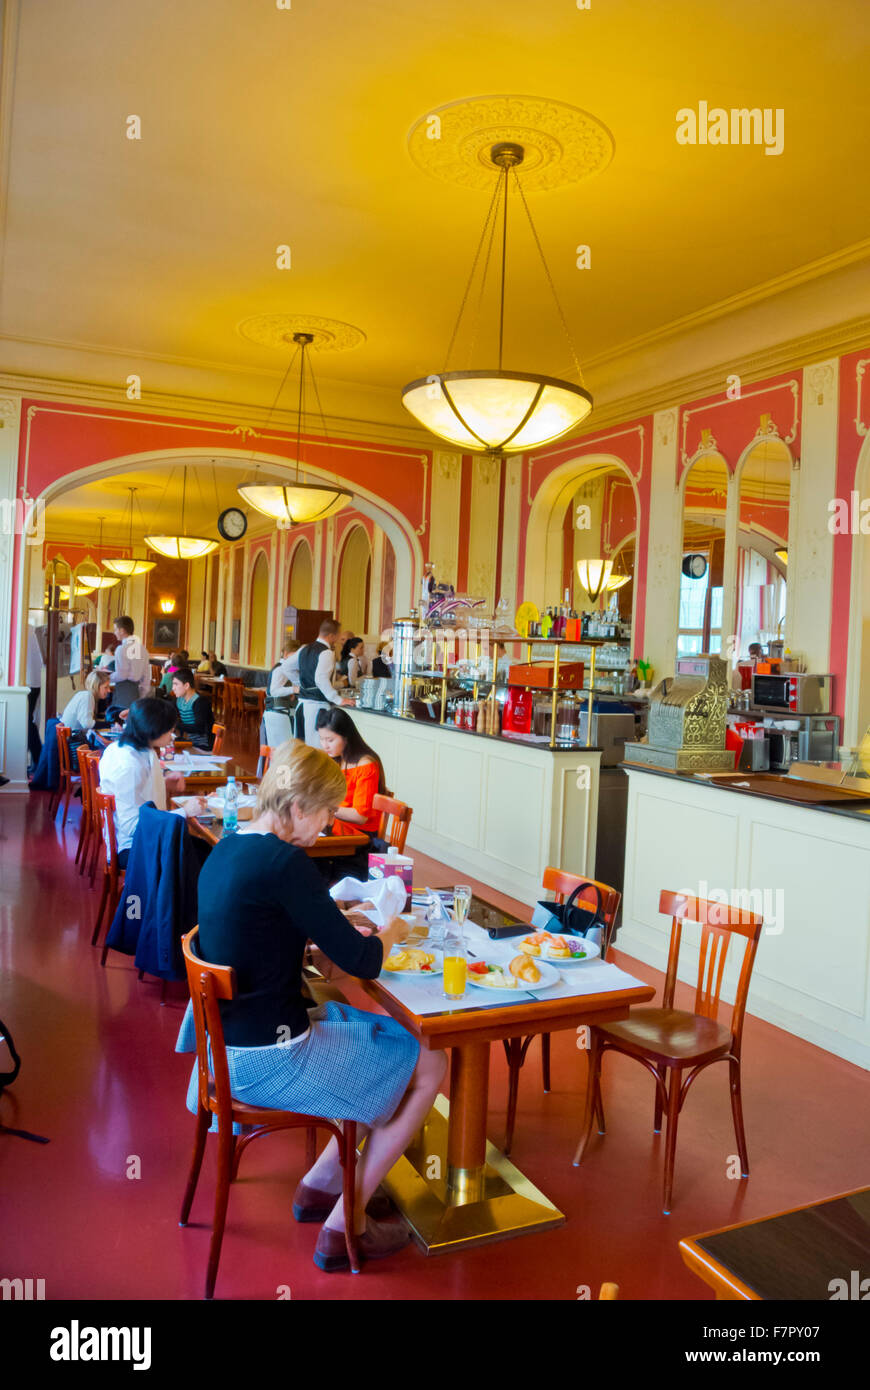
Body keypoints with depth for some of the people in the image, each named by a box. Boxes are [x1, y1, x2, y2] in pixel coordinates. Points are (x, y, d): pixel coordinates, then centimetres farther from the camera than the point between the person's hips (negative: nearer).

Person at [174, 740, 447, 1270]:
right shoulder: (285, 862, -25)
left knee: (391, 1032, 20)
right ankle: (343, 1229, 12)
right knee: (430, 1065, 3)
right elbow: (362, 963, -20)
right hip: (267, 1060, -9)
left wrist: (343, 926, 7)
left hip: (232, 1042, 9)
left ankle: (320, 1184, 26)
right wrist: (389, 933, 0)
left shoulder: (228, 848, 3)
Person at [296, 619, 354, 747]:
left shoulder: (304, 649, 11)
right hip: (318, 704, -8)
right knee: (317, 747, -5)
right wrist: (338, 699, -23)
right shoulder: (327, 653, -14)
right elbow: (321, 679, -27)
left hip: (302, 702, 9)